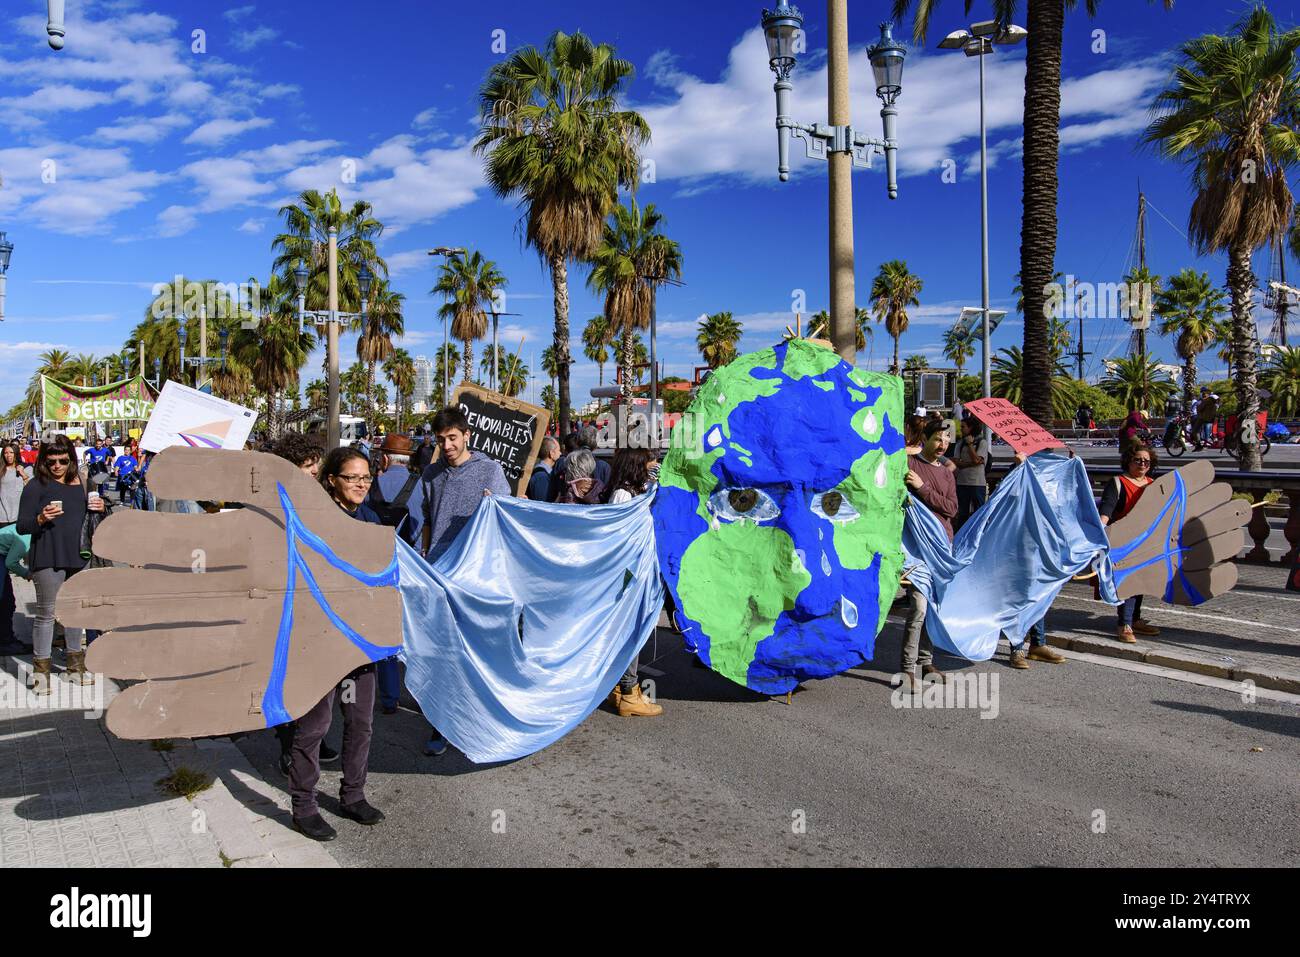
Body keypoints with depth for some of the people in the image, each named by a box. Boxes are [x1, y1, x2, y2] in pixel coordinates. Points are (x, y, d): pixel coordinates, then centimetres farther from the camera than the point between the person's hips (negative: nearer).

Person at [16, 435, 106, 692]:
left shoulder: (80, 483, 11)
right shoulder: (36, 486, -5)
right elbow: (22, 526, -7)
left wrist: (98, 509, 1)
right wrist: (41, 519, -26)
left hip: (77, 557, 5)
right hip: (48, 558, -5)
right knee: (46, 613, 0)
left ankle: (75, 665, 26)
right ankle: (41, 671, 10)